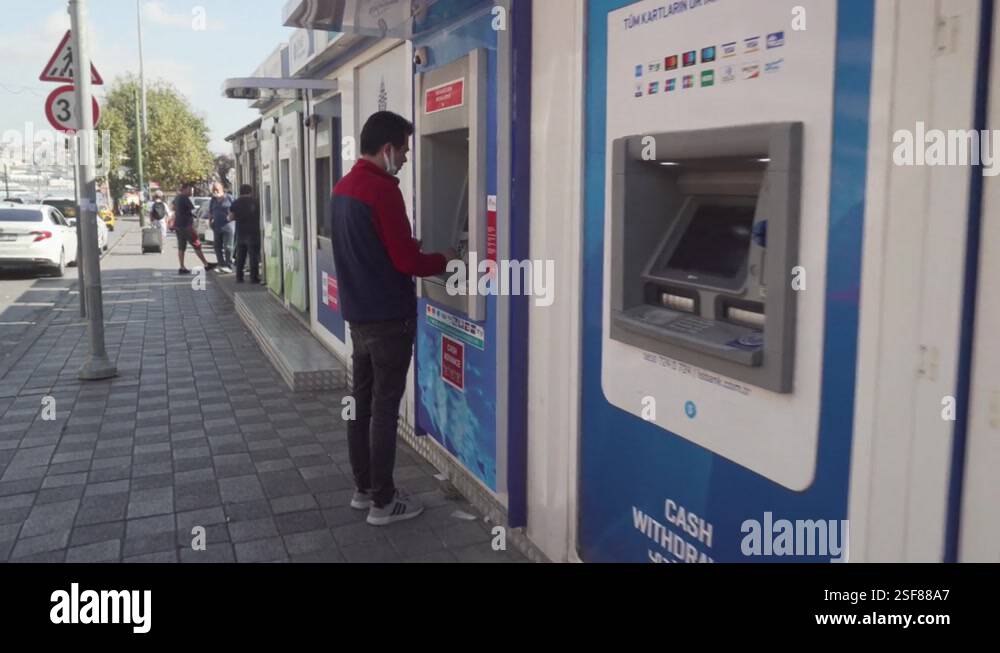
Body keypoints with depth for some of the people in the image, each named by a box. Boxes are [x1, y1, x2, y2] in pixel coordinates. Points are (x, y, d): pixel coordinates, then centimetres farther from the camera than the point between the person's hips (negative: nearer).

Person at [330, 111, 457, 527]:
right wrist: (442, 261, -2)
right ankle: (383, 502, 8)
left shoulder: (343, 188, 11)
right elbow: (406, 260, -19)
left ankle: (363, 489, 25)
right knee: (384, 407, -1)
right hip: (389, 317, -9)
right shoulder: (382, 189, -18)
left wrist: (415, 247, 14)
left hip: (357, 314, 9)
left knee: (361, 402, 14)